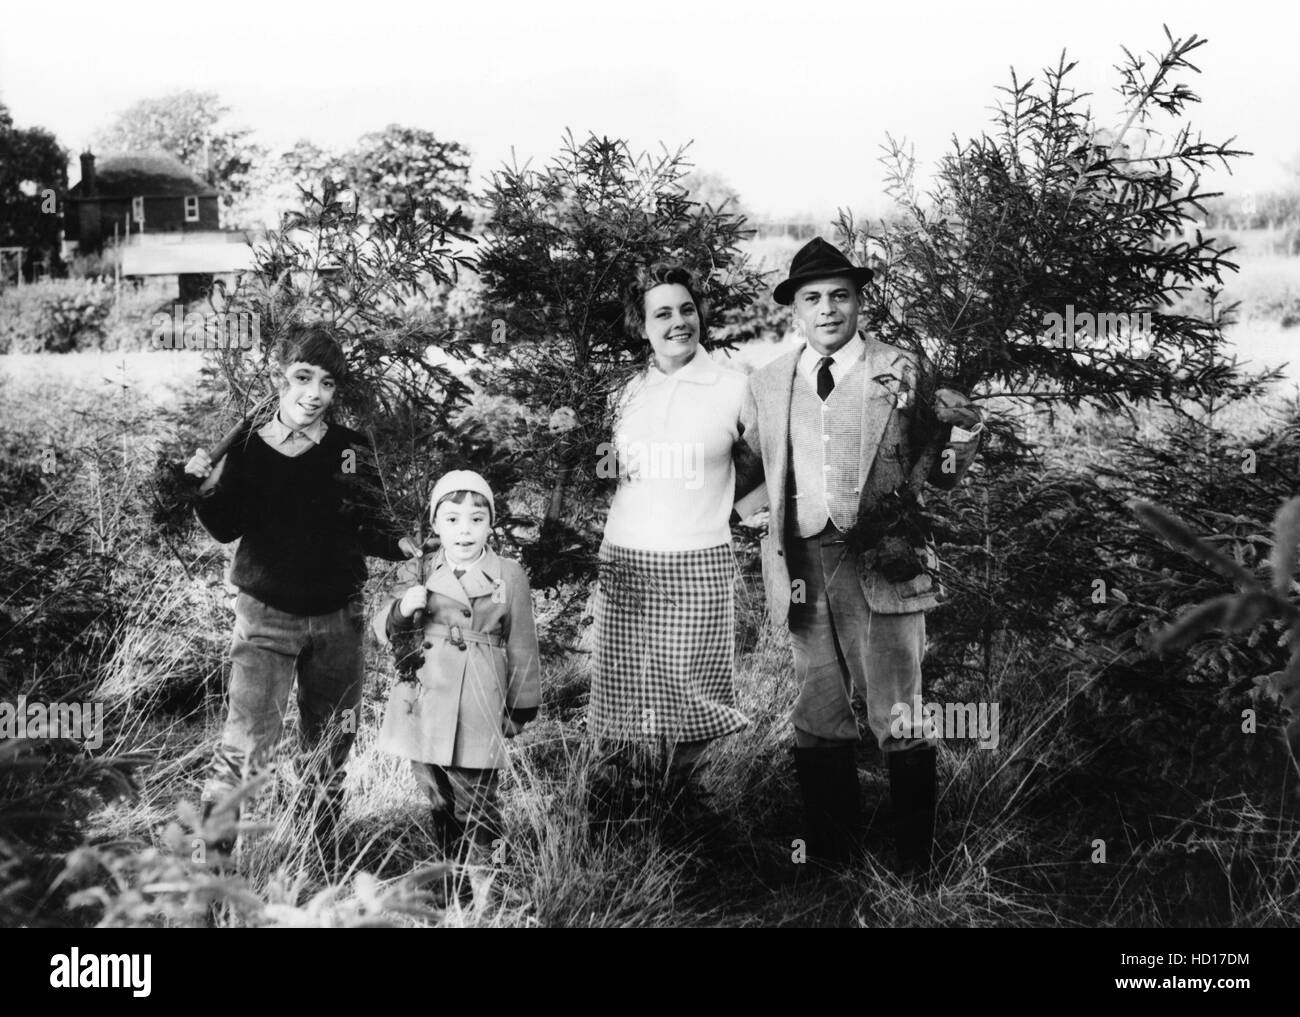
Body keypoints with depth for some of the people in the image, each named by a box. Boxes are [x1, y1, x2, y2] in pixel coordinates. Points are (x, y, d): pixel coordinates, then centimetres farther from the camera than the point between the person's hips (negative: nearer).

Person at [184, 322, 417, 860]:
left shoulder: (351, 450, -1)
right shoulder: (249, 447, -4)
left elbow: (370, 527, 5)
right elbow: (228, 529, 0)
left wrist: (399, 545, -15)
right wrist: (209, 489, -17)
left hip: (338, 618, 3)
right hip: (267, 613, -2)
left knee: (330, 749, 12)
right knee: (245, 743, -16)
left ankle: (319, 852, 28)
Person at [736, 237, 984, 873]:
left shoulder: (901, 373, 3)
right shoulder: (767, 385, 11)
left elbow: (936, 476, 4)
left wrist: (962, 437, -14)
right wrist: (739, 511, 2)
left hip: (881, 560, -3)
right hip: (800, 563, 3)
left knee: (899, 719, -2)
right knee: (818, 720, 10)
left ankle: (913, 865, 8)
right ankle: (829, 858, 20)